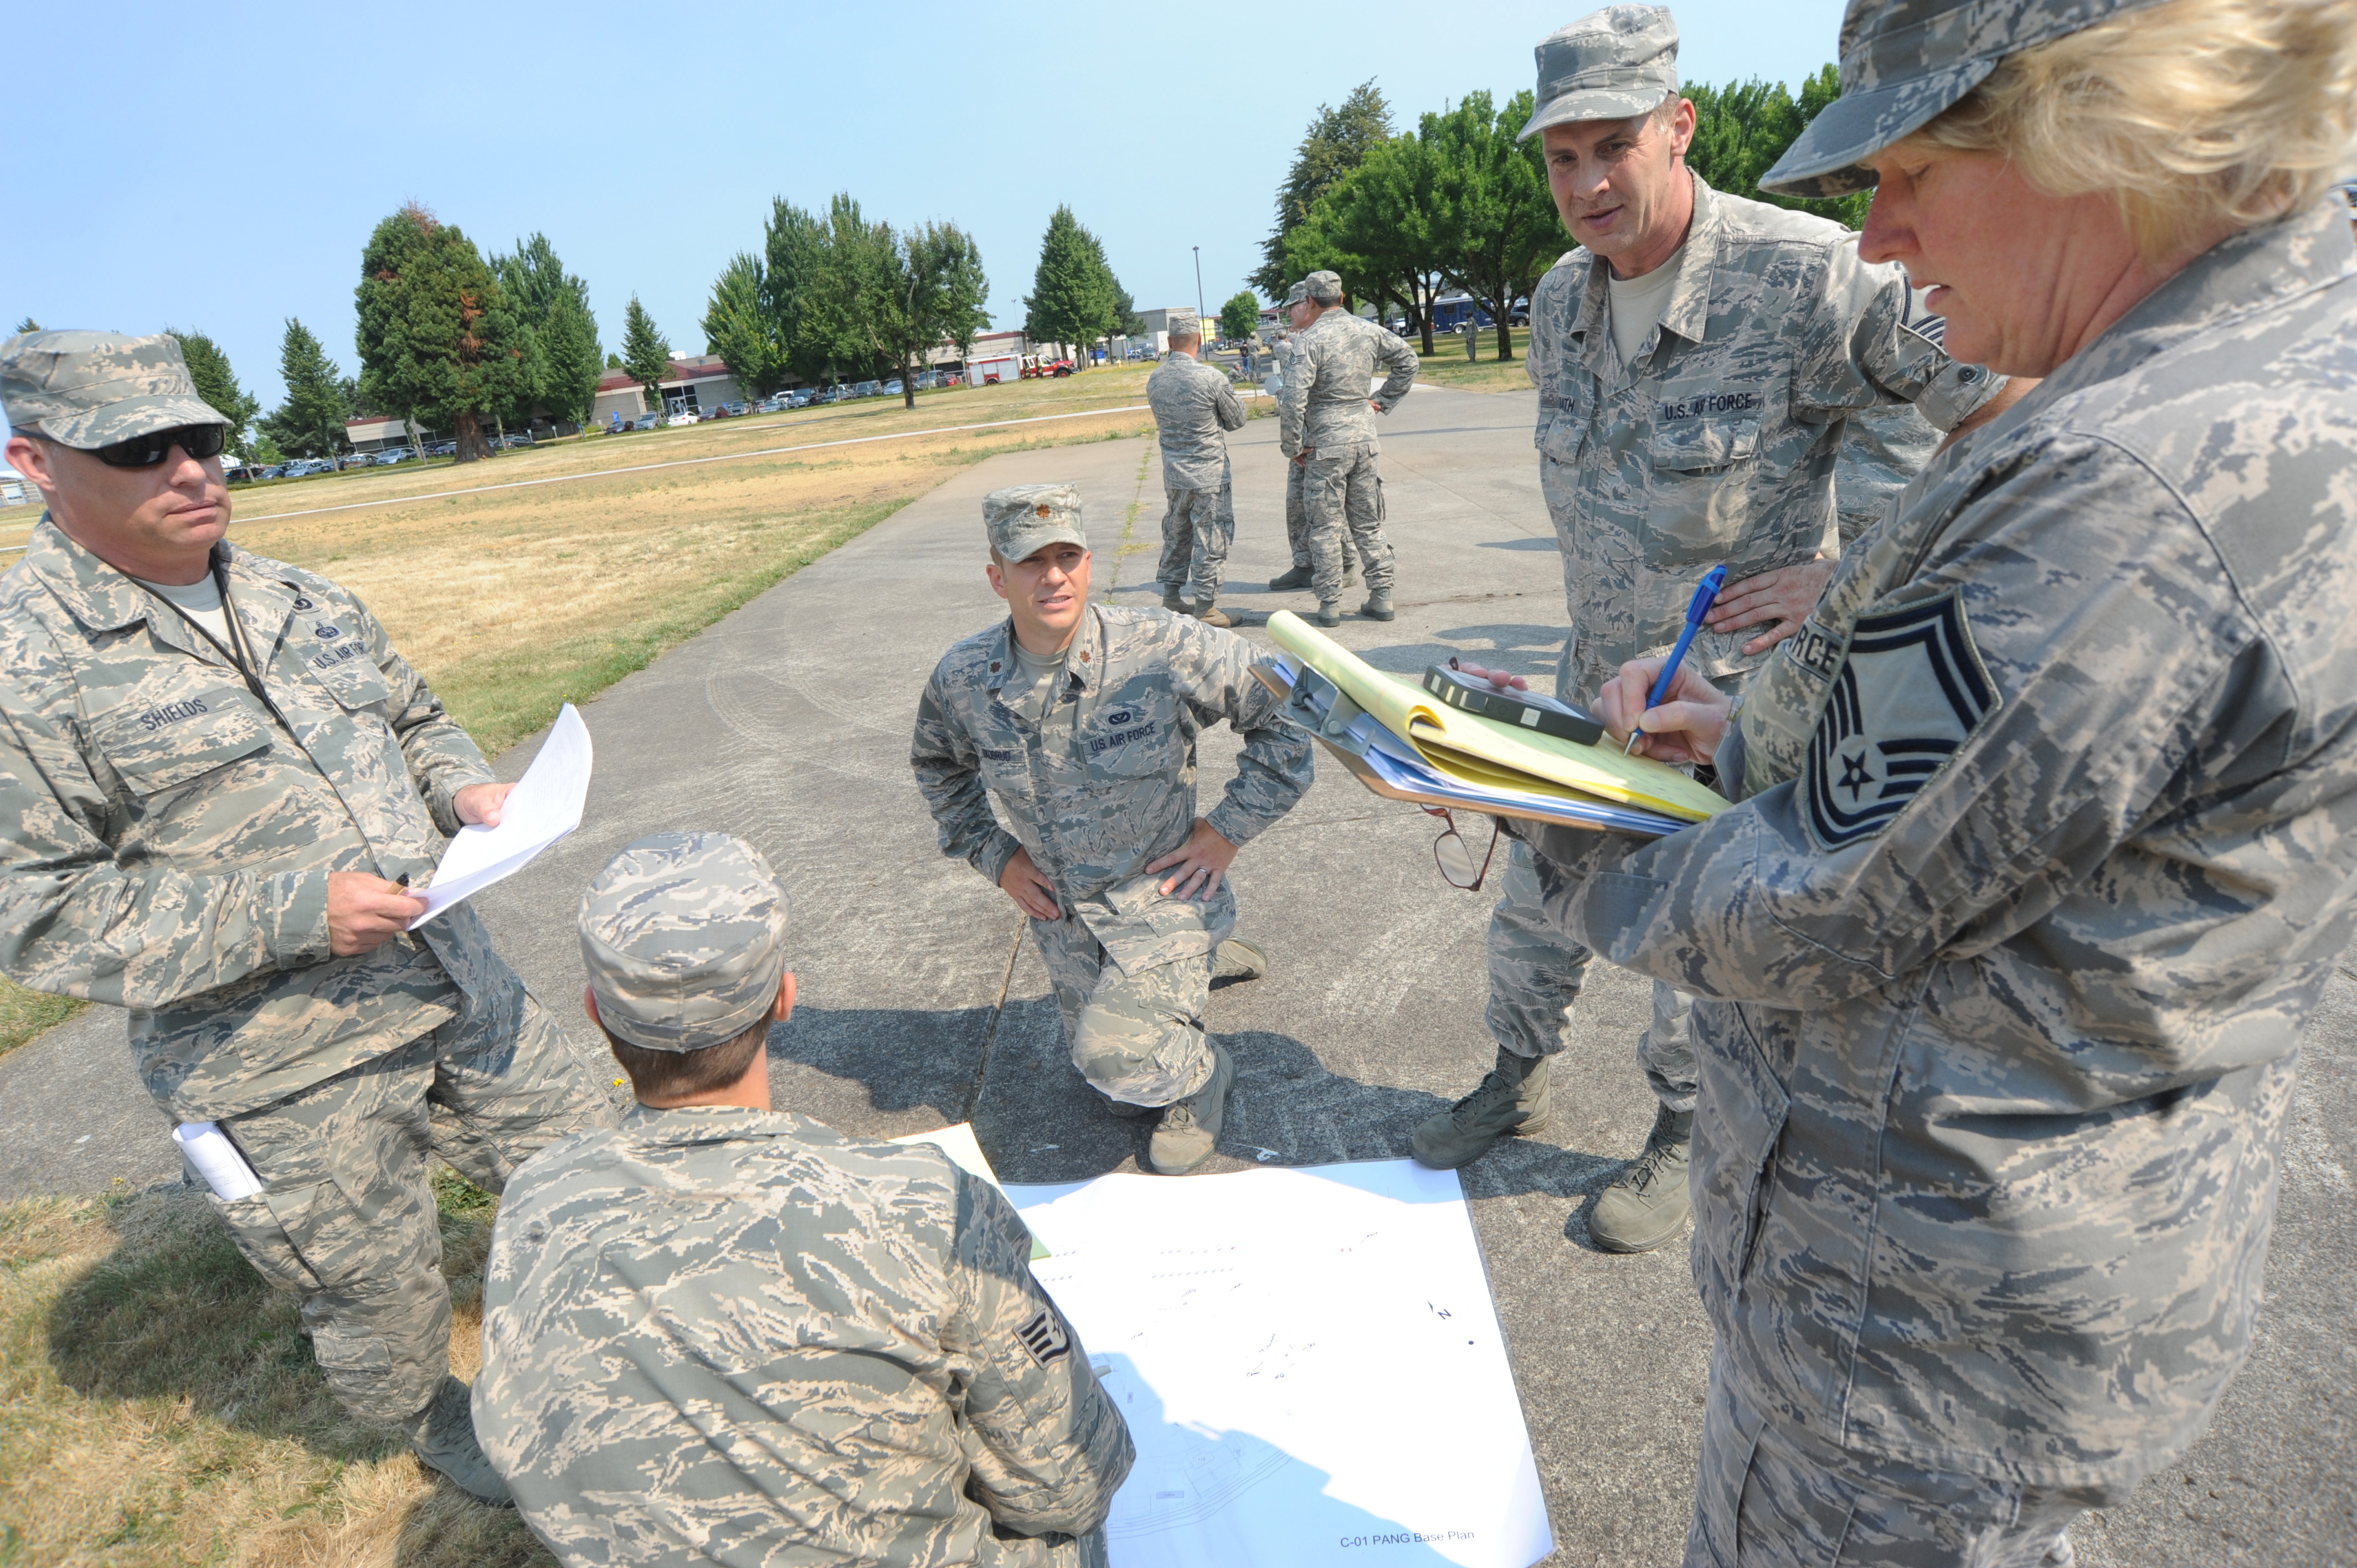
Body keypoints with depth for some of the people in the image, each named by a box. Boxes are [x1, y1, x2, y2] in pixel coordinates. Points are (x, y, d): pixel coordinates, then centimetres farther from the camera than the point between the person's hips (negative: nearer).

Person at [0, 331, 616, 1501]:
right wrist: (296, 913, -24)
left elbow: (413, 721, 19)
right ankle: (432, 1420, 47)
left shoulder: (304, 603, 6)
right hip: (281, 1075, -5)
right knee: (373, 1283, 15)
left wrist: (465, 789, -3)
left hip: (456, 986, 6)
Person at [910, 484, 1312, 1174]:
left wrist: (1230, 828, -13)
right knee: (1119, 1090, 20)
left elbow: (1290, 707, -14)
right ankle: (1196, 965, 46)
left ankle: (1200, 1072, 10)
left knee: (1119, 1057, -27)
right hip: (1062, 916, 5)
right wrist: (993, 854, 5)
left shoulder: (1162, 648, -22)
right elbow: (939, 768, 14)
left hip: (1162, 894, -5)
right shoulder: (961, 679, -10)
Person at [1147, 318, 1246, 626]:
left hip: (1173, 473, 6)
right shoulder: (1210, 378, -16)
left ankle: (1171, 597, 27)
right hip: (1208, 474, -6)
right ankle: (1205, 607, 5)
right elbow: (1236, 421, -4)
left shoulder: (1154, 380, 1)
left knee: (1176, 535, 19)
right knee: (1210, 540, 2)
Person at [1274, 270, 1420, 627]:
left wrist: (1292, 448, -9)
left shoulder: (1310, 339, -12)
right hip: (1365, 437, 5)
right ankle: (1382, 598, 13)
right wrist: (1383, 399, 20)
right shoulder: (1369, 331, 6)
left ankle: (1330, 605, 5)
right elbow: (1407, 360, 19)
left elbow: (1293, 400, -19)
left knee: (1325, 527, 3)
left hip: (1325, 445, -5)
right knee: (1369, 524, 13)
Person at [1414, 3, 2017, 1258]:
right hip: (1597, 681, 6)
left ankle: (1684, 1143, 34)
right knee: (1532, 899, 17)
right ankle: (1518, 1081, 41)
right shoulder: (1558, 302, 1)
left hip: (1742, 695, -6)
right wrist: (1603, 603, 14)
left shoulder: (1811, 277, -21)